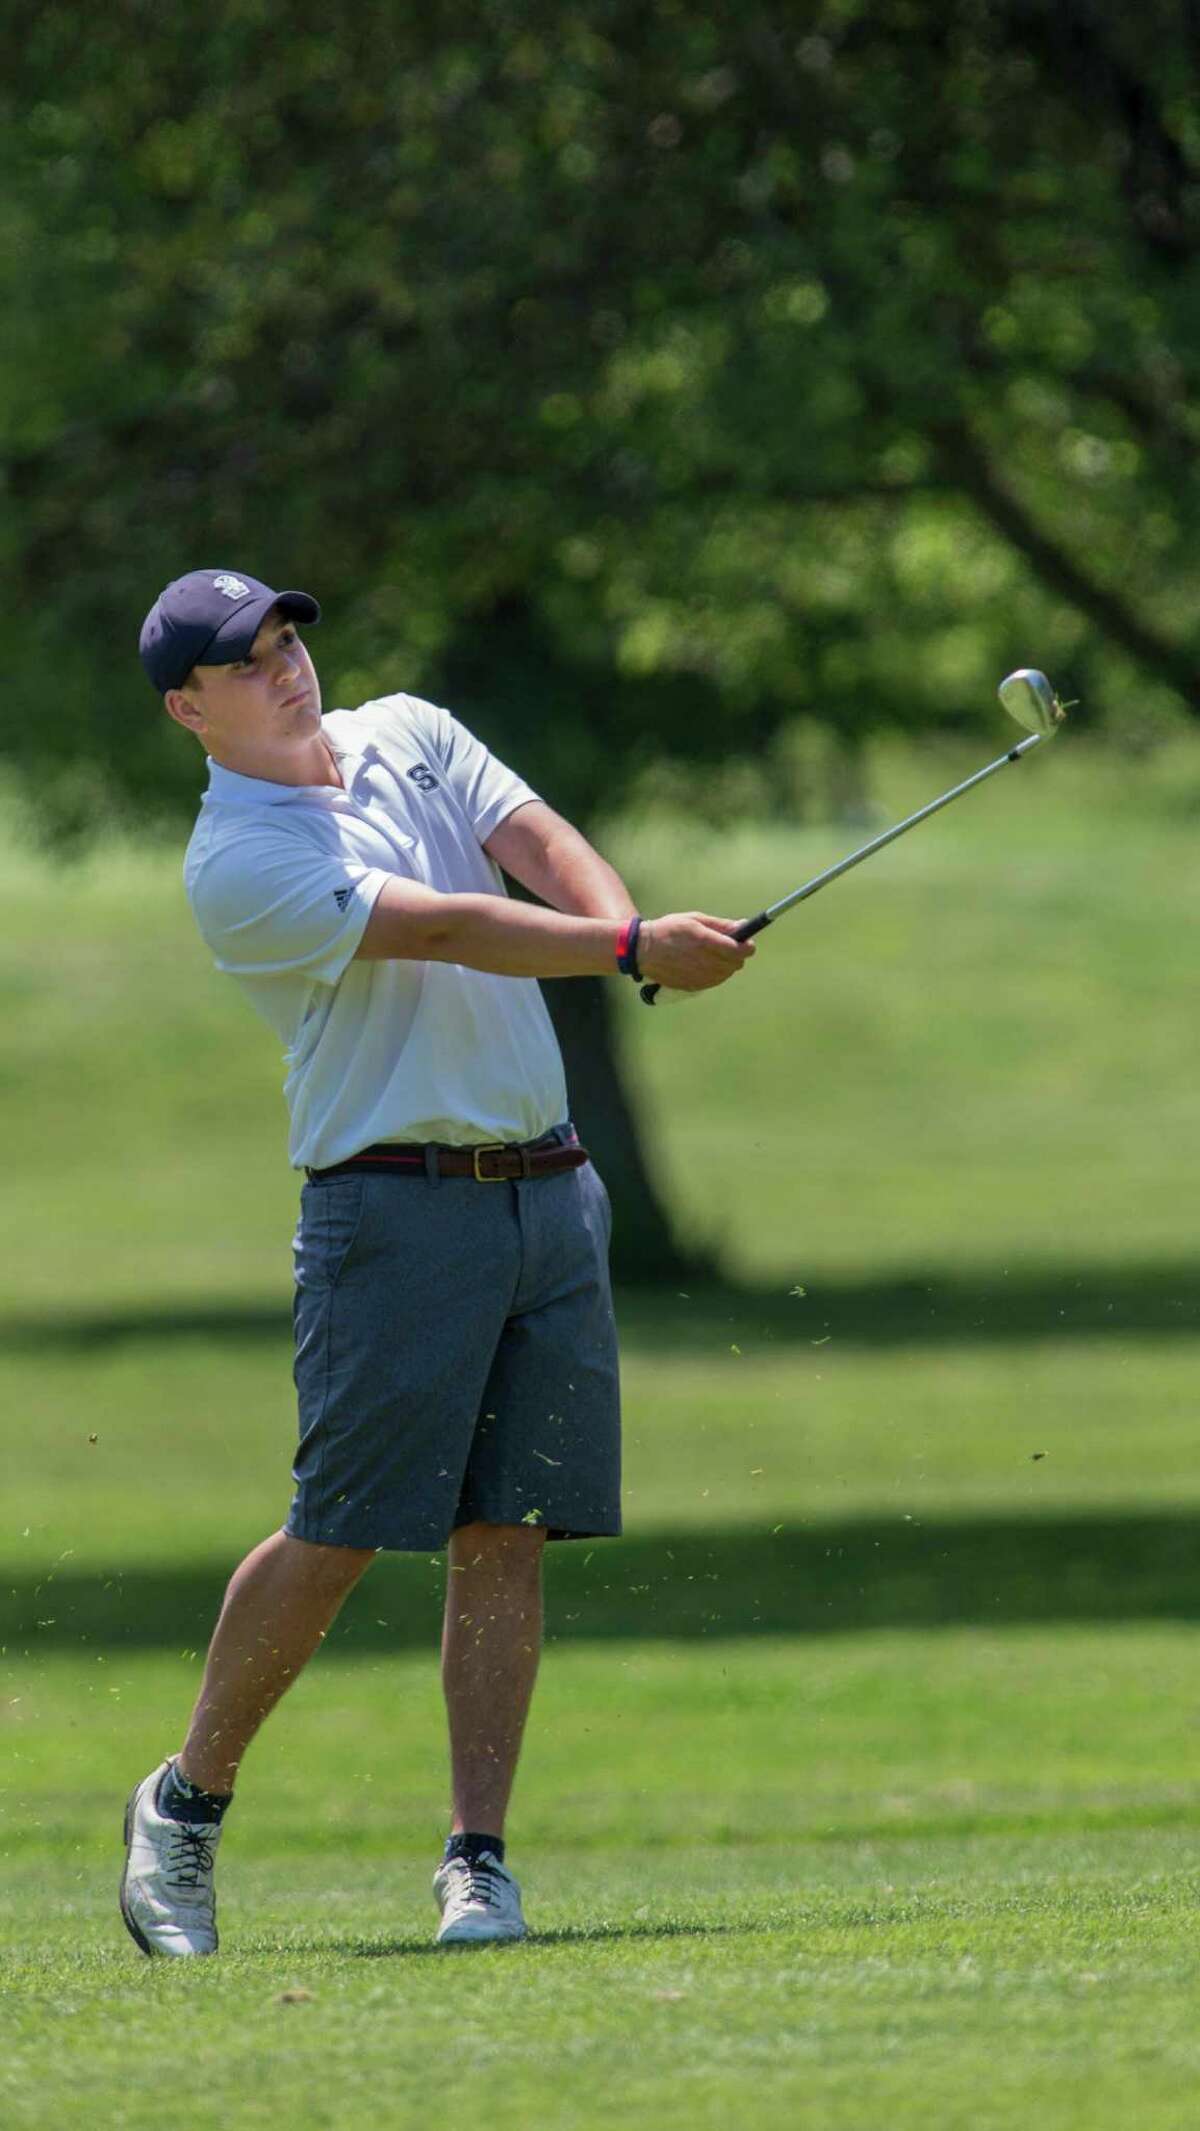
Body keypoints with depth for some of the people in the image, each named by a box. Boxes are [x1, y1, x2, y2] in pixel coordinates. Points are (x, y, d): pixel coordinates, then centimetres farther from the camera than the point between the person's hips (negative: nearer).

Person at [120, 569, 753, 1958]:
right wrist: (630, 949, -28)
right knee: (338, 1537, -6)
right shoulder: (236, 864, -9)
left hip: (548, 1191, 6)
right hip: (395, 1206, -6)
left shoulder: (408, 736, 14)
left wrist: (635, 934, -21)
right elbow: (443, 929, -20)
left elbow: (542, 846, -1)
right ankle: (188, 1800, 12)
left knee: (505, 1538, 0)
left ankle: (477, 1857, 1)